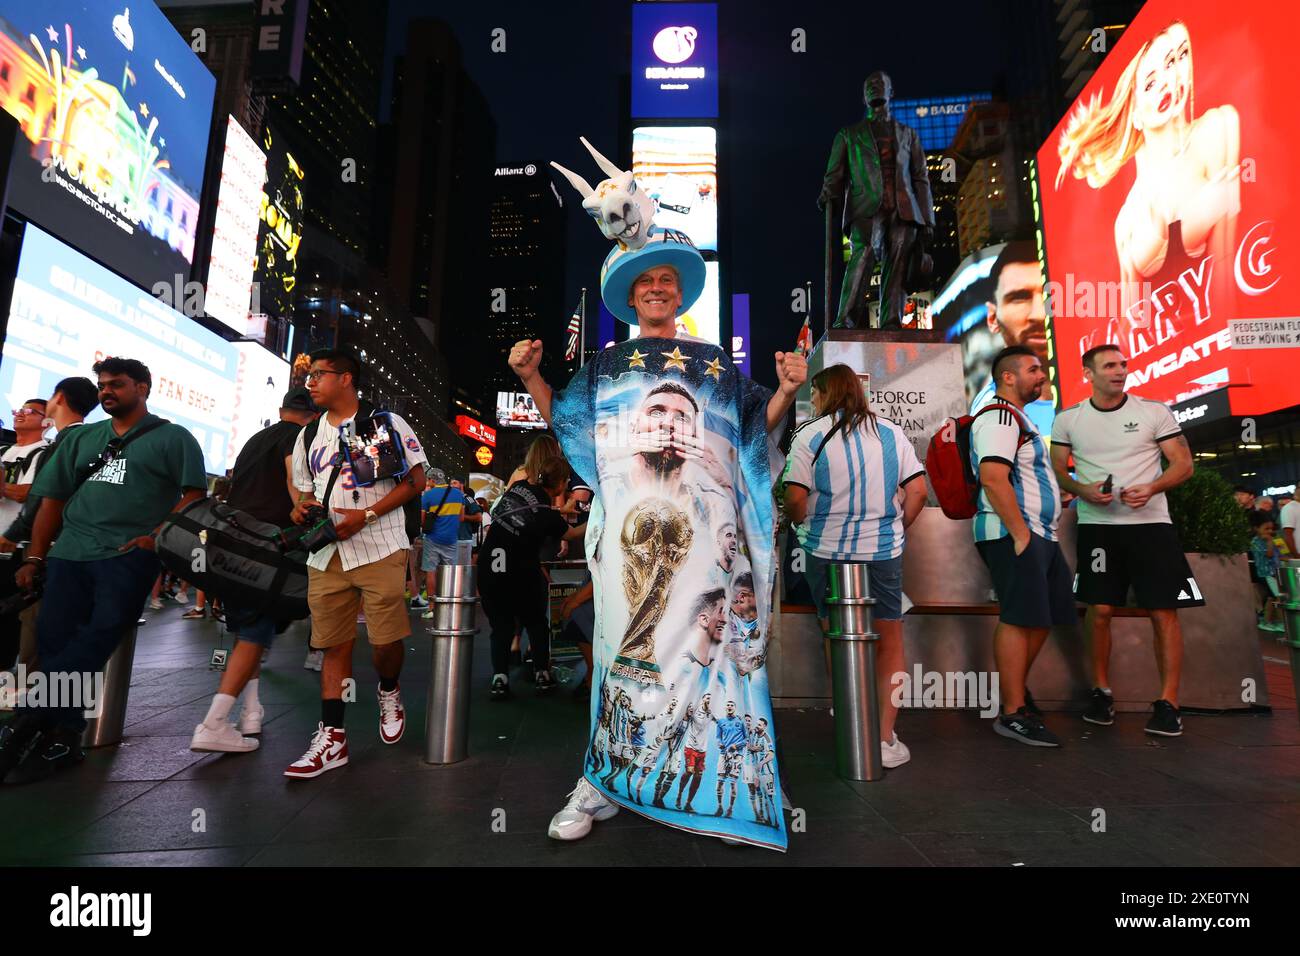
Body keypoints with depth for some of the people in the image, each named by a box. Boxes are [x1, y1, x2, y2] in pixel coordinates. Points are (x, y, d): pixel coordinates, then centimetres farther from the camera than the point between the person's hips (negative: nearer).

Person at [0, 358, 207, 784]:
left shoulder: (173, 438, 8)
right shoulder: (81, 438, 23)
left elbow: (193, 495, -2)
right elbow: (53, 498, 20)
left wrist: (157, 537, -14)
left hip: (129, 555, -5)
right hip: (70, 553, 5)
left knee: (98, 638, -15)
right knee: (53, 640, -4)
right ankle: (62, 738, 2)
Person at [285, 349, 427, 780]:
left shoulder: (386, 423, -1)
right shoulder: (309, 436, 18)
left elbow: (416, 480, -6)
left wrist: (366, 515, -15)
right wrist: (302, 509, 2)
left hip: (379, 550, -5)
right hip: (325, 555, 5)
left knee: (386, 638, -4)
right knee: (333, 644, 6)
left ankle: (389, 693, 27)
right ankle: (332, 738, 13)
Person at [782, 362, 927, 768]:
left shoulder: (810, 435, -6)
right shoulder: (891, 432, 5)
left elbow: (795, 499, -12)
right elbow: (918, 491, 2)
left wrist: (801, 524, 8)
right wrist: (895, 528, 15)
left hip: (826, 551, -2)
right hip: (884, 552, 2)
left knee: (835, 639, 13)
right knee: (890, 641, 13)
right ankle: (886, 739, 16)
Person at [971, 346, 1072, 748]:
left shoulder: (1018, 417, 23)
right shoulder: (1000, 417, -12)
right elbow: (993, 477, -24)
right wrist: (1020, 534, -24)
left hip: (1040, 534, 11)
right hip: (1014, 534, -11)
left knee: (1042, 617, 15)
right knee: (1020, 619, -9)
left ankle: (1016, 689, 29)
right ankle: (1014, 713, -2)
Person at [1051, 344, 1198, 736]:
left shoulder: (1155, 412, 2)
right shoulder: (1068, 420, 4)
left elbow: (1183, 465, 2)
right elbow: (1057, 470, 8)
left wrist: (1151, 488, -17)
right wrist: (1083, 491, -12)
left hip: (1150, 524, 0)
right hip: (1097, 526, 1)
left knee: (1164, 612, -2)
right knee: (1100, 611, 3)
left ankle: (1168, 702, 9)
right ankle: (1102, 692, 18)